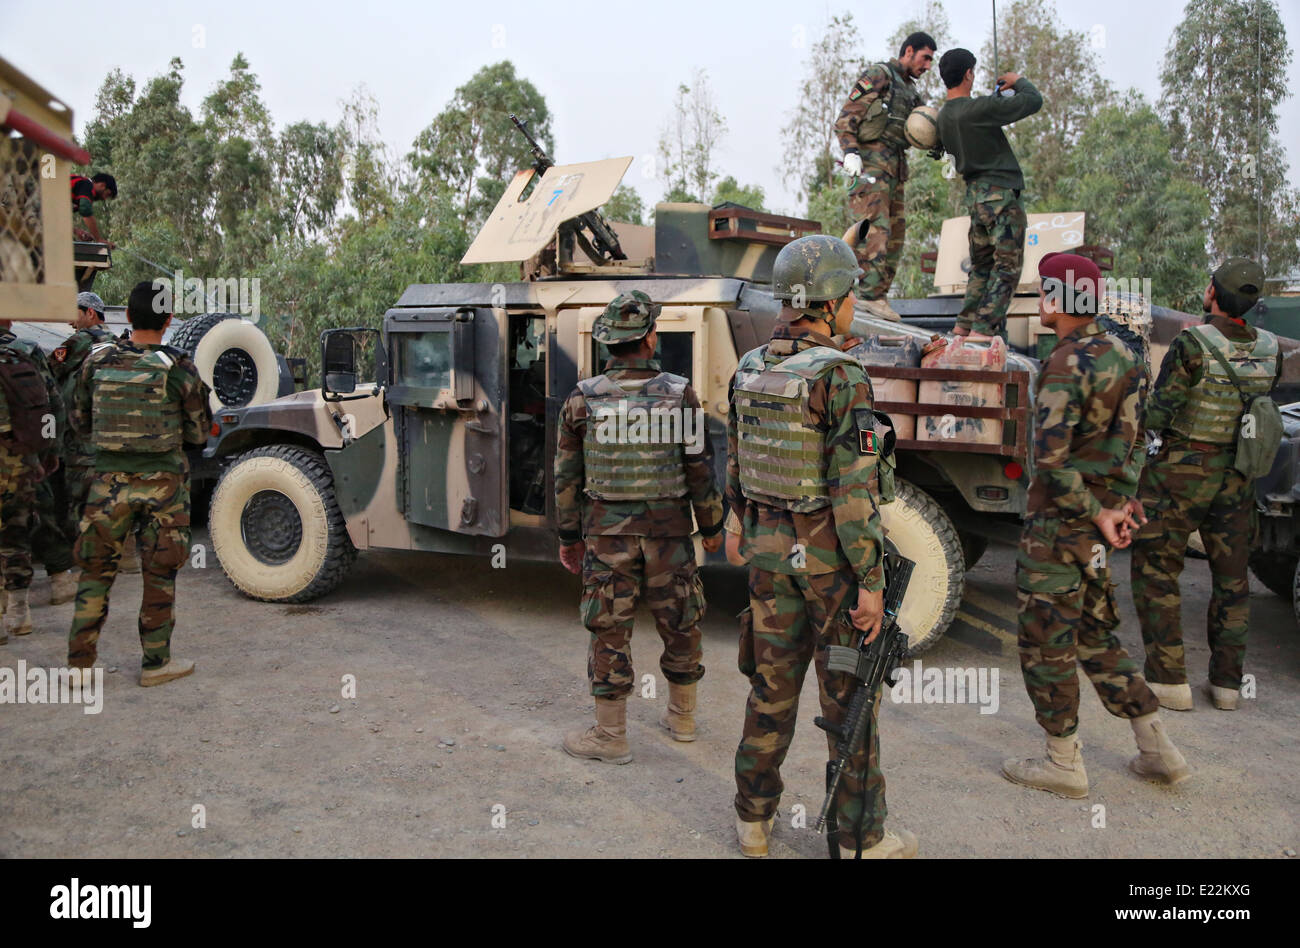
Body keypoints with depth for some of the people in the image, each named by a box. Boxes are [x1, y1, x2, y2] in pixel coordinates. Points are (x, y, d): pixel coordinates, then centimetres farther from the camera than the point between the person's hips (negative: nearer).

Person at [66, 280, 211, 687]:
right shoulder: (179, 368, -8)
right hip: (162, 481, -2)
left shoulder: (96, 364, 0)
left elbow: (80, 424, 12)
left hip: (109, 480, 3)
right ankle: (156, 662, 14)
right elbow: (198, 433, 0)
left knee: (96, 569, 13)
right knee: (159, 574, 7)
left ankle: (80, 661, 17)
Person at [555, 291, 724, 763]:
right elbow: (700, 469, -2)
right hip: (669, 530, 0)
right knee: (679, 623, 16)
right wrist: (712, 526, 10)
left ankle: (610, 735, 13)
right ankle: (682, 716, 31)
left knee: (609, 630, 6)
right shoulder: (680, 395, -6)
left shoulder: (582, 398, -4)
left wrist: (569, 536, 10)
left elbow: (566, 476, 1)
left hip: (606, 531, 0)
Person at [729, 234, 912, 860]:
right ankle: (860, 841, 20)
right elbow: (853, 491, -21)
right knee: (848, 693, 6)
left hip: (770, 547, 6)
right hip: (830, 551, -6)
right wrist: (871, 581, -16)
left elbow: (737, 471, 10)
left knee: (772, 684, 16)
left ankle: (754, 819, 28)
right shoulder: (841, 377, -19)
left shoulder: (749, 371, 3)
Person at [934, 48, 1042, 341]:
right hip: (1001, 194, -8)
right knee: (1008, 265, -4)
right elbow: (1034, 101, -12)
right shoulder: (979, 108, -18)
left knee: (982, 263, 17)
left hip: (974, 194, 8)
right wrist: (1018, 82, 10)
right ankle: (984, 327, -9)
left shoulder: (944, 116, 7)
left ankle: (965, 322, 16)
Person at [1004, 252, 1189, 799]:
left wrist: (1097, 513, -17)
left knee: (1046, 643, 4)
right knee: (1095, 636, 20)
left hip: (1060, 525, -9)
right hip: (1095, 526, 9)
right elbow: (1130, 439, 14)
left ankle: (1063, 764, 15)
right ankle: (1158, 752, 25)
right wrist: (1123, 501, 10)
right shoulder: (1120, 355, 8)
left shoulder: (1068, 366, -21)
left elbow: (1051, 459, -27)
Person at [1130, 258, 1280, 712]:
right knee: (1231, 577, 15)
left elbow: (1157, 414, -17)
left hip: (1180, 471, -5)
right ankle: (1226, 683, 21)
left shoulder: (1193, 346, -18)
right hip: (1237, 477, 5)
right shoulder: (1270, 348, -2)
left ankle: (1169, 680, 5)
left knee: (1157, 571, 5)